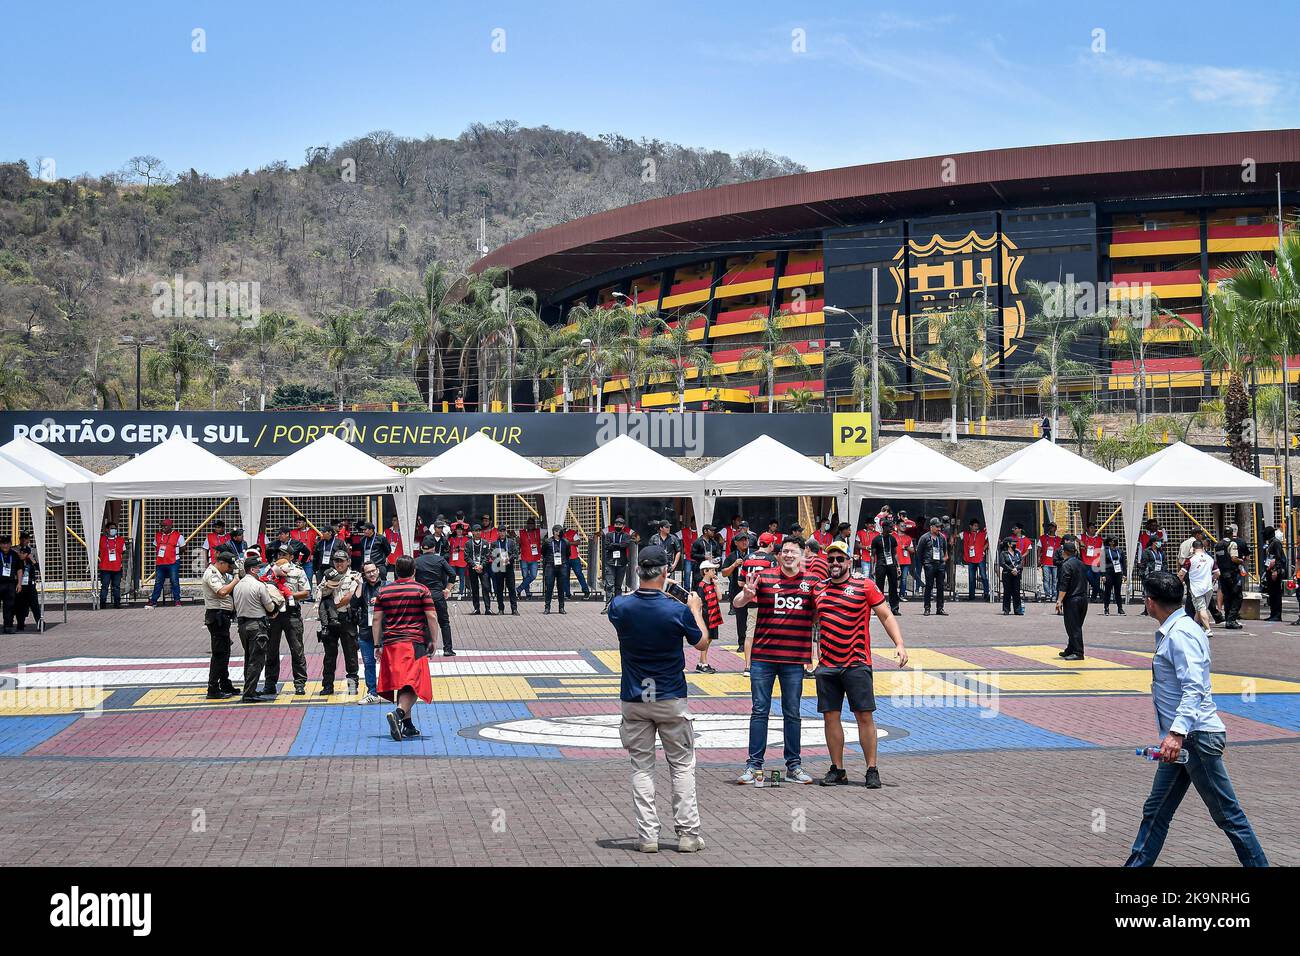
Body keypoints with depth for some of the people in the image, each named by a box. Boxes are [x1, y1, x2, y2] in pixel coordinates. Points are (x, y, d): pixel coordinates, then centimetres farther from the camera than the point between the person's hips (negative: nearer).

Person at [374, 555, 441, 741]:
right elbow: (432, 617, -4)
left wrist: (378, 645, 12)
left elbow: (377, 620, 8)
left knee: (400, 685, 14)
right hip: (414, 642, -4)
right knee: (413, 684, -9)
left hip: (390, 643, 4)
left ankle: (407, 725, 17)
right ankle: (398, 713, -33)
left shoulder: (384, 591, 10)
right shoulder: (421, 590, 1)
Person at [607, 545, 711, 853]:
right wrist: (696, 610, 17)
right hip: (671, 700, -2)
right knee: (682, 765, 10)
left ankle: (648, 835, 4)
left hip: (634, 701, 2)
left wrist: (646, 589, 27)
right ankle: (687, 833, 8)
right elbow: (702, 643, 2)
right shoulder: (678, 611, -15)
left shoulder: (621, 607, -10)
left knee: (642, 767, 9)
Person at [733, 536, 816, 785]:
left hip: (795, 658, 1)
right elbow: (737, 603, -2)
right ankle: (754, 765, 6)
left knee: (792, 713, 9)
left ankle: (794, 765, 16)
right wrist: (746, 595, -25)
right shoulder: (764, 577, 1)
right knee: (759, 710, 2)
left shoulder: (811, 582, 4)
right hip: (763, 655, -1)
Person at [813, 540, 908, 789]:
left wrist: (899, 644, -11)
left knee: (865, 716, -4)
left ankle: (872, 770, 2)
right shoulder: (818, 590, 12)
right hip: (826, 665, 4)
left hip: (857, 664, -4)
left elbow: (886, 616, 1)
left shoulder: (865, 587, 1)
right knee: (830, 716, 4)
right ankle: (837, 770, 13)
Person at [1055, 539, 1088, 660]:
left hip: (1071, 600, -8)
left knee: (1073, 627, -5)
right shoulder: (1081, 564, 13)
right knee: (1076, 626, 15)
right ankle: (1070, 650, 25)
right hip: (1083, 598, 8)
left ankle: (1078, 653, -7)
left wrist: (1059, 600, -14)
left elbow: (1064, 586, -17)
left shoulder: (1067, 565, -12)